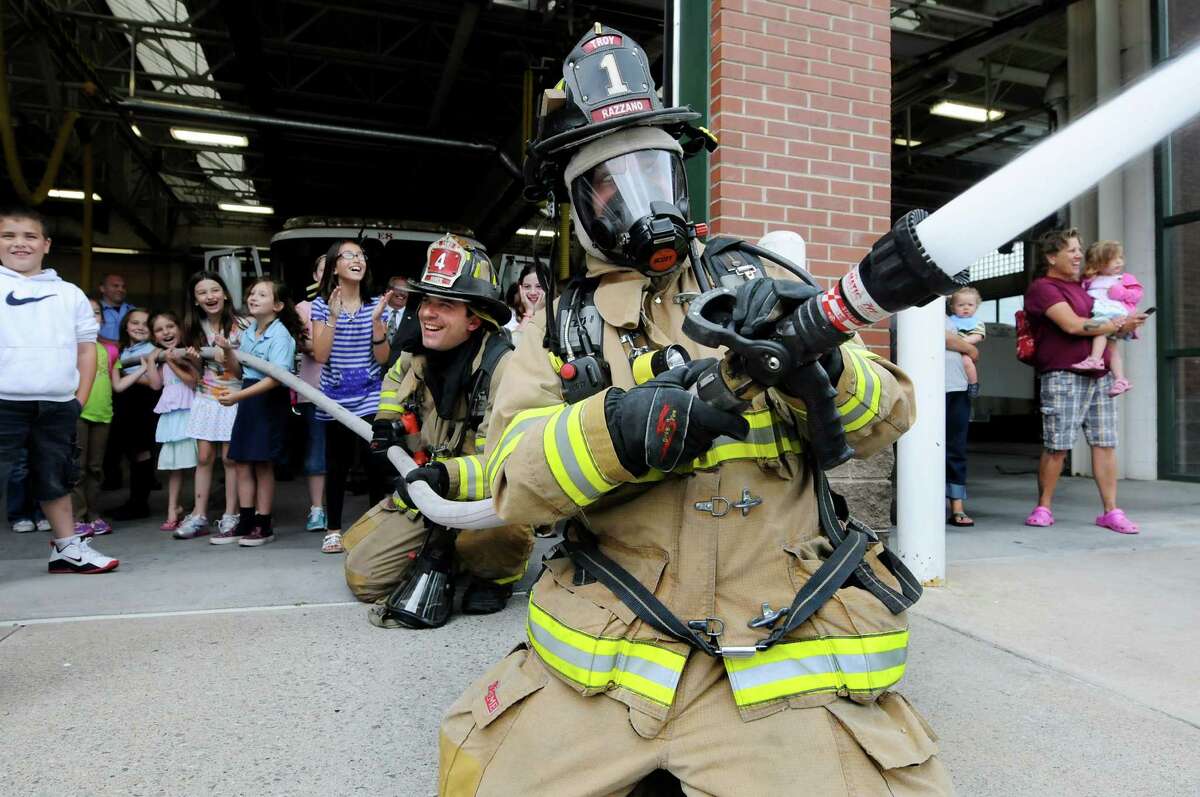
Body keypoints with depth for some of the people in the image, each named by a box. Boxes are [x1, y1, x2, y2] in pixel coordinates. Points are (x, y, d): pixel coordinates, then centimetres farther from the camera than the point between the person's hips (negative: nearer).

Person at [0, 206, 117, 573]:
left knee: (56, 478, 14)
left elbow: (86, 347, 14)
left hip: (58, 406, 3)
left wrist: (80, 398, 6)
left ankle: (67, 547, 23)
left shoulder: (69, 293, 13)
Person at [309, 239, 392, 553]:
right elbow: (320, 355, -8)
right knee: (337, 464, 7)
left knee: (375, 462, -3)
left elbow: (383, 357, 0)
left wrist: (377, 320, -13)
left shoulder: (376, 304, 5)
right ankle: (333, 529, 20)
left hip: (370, 399, 1)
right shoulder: (321, 305, 2)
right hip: (336, 400, 0)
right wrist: (333, 317, -17)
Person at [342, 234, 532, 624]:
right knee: (362, 575, 0)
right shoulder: (420, 350, -3)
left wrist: (448, 477, -45)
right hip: (425, 489, 7)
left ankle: (498, 573, -5)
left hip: (489, 501, -6)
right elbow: (397, 377, 24)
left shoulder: (504, 368, -25)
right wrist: (387, 419, 6)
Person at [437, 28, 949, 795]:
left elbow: (884, 419, 3)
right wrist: (622, 429, -26)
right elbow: (514, 479, -7)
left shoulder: (760, 285, 7)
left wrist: (819, 362, -19)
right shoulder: (559, 324, 6)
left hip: (787, 654, 0)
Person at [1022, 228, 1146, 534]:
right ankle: (1043, 508, 8)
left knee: (1105, 443, 4)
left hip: (1099, 375, 8)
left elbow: (1102, 315, 34)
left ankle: (1111, 511, 9)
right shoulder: (1043, 287, -5)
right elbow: (1073, 325, -16)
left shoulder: (1081, 286, 20)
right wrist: (1118, 325, -7)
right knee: (1057, 446, -5)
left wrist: (1125, 325, 13)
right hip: (1063, 375, -8)